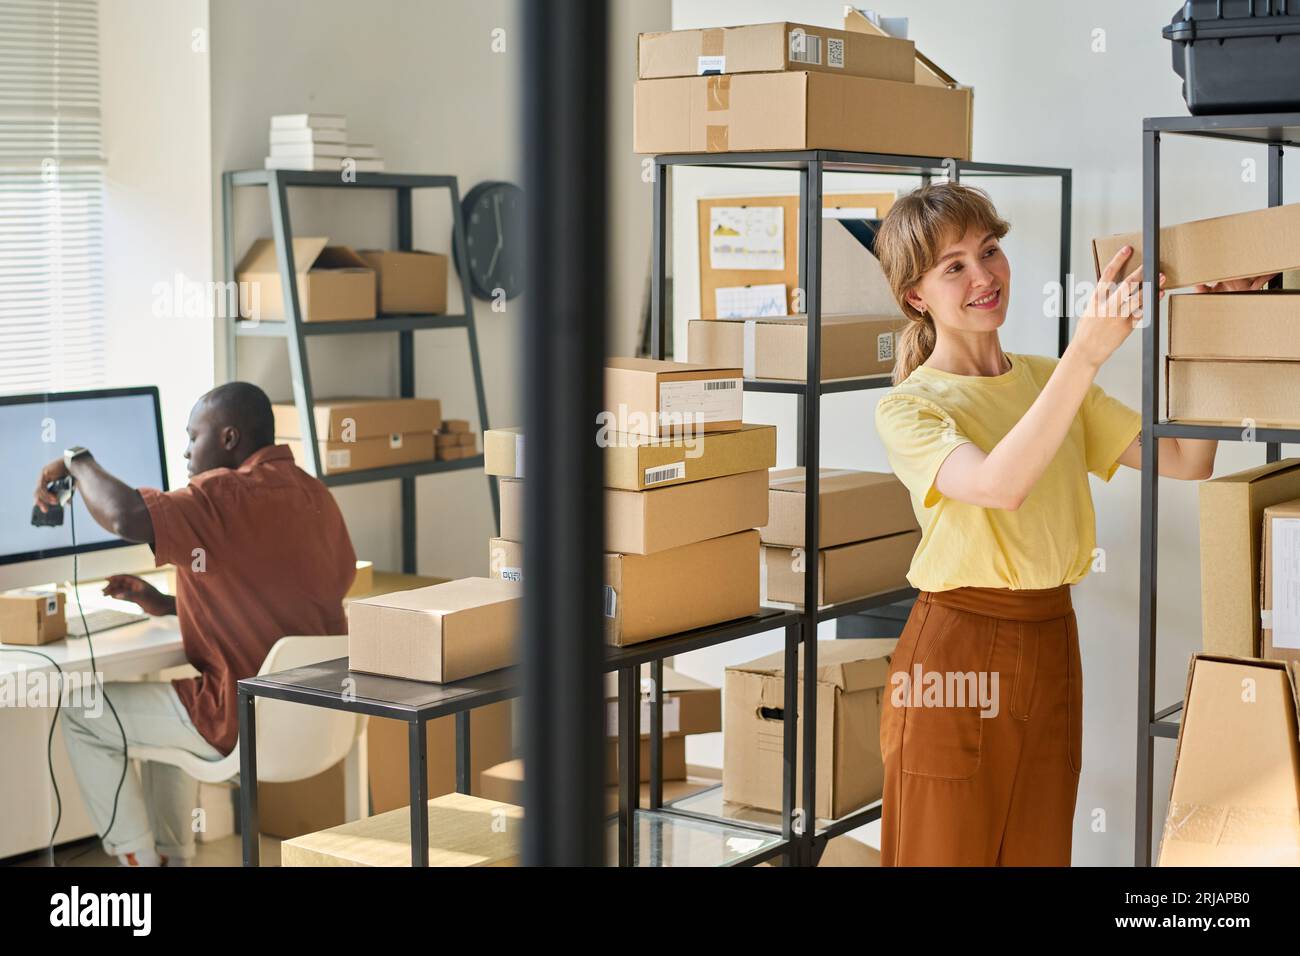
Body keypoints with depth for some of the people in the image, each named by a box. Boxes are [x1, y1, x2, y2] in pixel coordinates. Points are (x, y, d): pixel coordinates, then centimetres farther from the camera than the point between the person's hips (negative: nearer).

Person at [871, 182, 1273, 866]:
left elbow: (1187, 462, 4)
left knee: (1038, 851, 12)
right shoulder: (907, 407, -7)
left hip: (1052, 648, 5)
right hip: (955, 650, -5)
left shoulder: (1046, 379, 11)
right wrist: (1086, 354, -32)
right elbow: (1000, 485, -27)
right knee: (949, 851, 3)